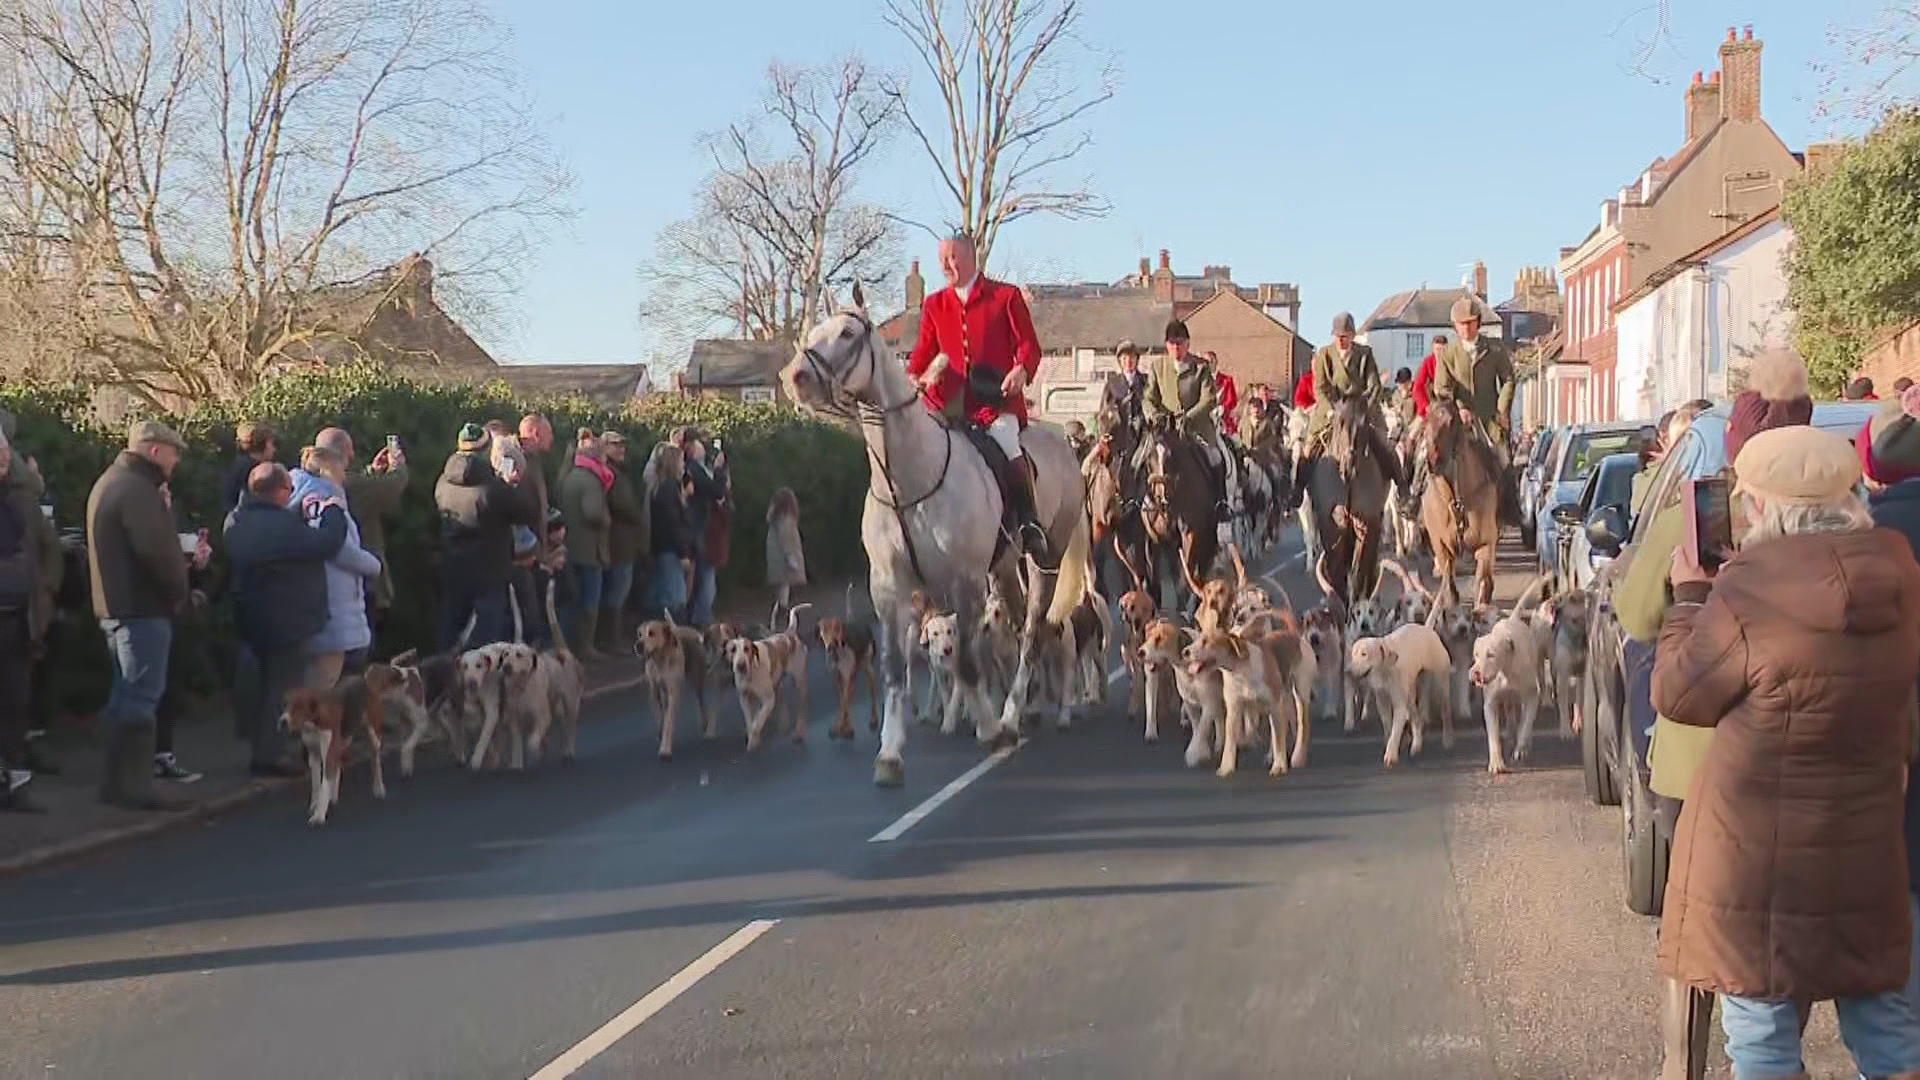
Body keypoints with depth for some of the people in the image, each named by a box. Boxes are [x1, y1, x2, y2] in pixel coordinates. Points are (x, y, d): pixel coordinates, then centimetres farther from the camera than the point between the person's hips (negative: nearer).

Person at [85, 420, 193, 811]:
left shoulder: (110, 482, 17)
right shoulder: (137, 489, -17)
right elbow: (159, 550, -24)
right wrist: (179, 591, -10)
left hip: (115, 606, 11)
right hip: (142, 607, -11)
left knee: (126, 698, 16)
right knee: (141, 697, -7)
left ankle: (119, 781, 21)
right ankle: (132, 786, -6)